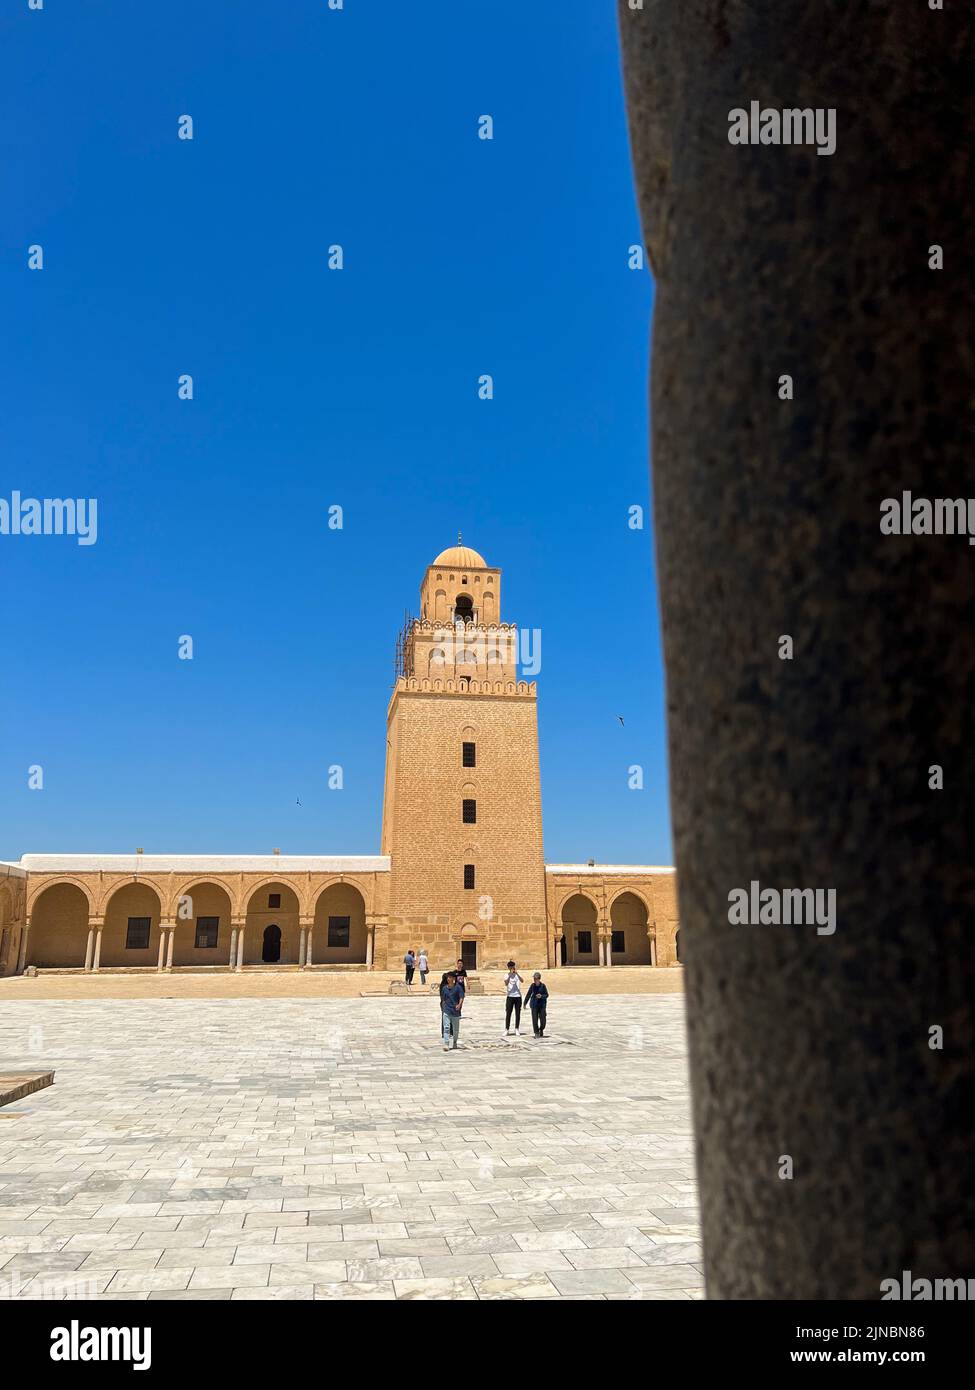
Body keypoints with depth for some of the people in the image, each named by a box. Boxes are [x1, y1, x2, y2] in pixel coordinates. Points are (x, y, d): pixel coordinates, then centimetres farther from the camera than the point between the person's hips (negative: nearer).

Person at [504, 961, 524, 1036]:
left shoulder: (518, 975, 3)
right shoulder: (507, 975, 1)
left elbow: (522, 981, -17)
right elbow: (506, 984, -18)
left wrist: (516, 973, -26)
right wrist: (510, 975, -25)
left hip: (518, 996, 1)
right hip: (510, 996, -1)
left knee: (518, 1014, 4)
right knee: (508, 1014, 0)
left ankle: (517, 1030, 11)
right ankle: (507, 1030, 6)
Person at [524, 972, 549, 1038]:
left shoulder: (542, 986, -6)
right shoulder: (532, 986, -1)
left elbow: (546, 995, 0)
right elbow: (528, 994, 8)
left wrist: (541, 996, -20)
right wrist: (525, 1003, 13)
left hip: (542, 1005, -1)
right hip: (534, 1005, 1)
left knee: (543, 1019, 1)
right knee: (535, 1019, -4)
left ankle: (541, 1030, 31)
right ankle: (536, 1033, 13)